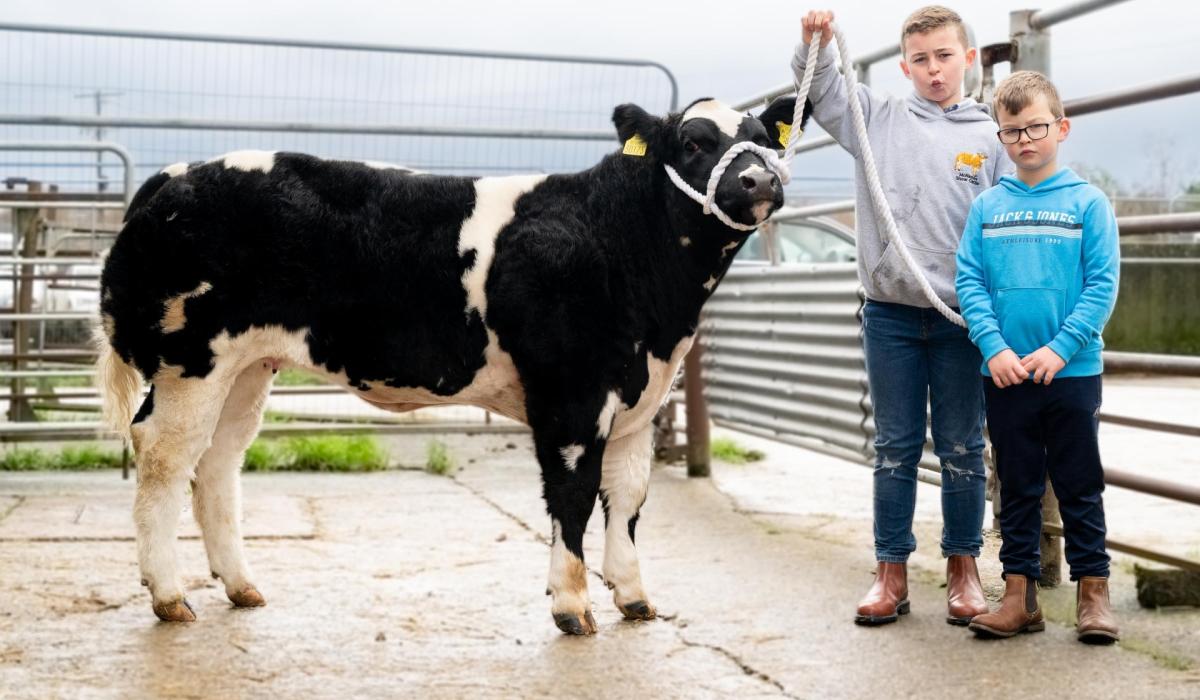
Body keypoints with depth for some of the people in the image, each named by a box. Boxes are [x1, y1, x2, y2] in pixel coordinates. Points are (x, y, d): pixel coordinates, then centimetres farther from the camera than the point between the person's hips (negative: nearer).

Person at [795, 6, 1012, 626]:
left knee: (962, 450, 7)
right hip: (890, 315, 1)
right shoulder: (879, 117, 7)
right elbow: (818, 87, 3)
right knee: (895, 449, 7)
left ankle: (963, 569, 20)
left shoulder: (989, 138, 4)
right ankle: (891, 574, 14)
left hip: (961, 319, 0)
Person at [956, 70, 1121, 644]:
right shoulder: (987, 207, 4)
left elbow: (1103, 285, -7)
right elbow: (969, 281, 0)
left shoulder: (1088, 202, -2)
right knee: (1016, 488, 10)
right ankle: (1019, 594, 17)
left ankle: (1093, 591, 16)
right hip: (1004, 375, 2)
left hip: (1073, 372, -2)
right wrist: (995, 347, -13)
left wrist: (1059, 348, -16)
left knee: (1080, 486, 6)